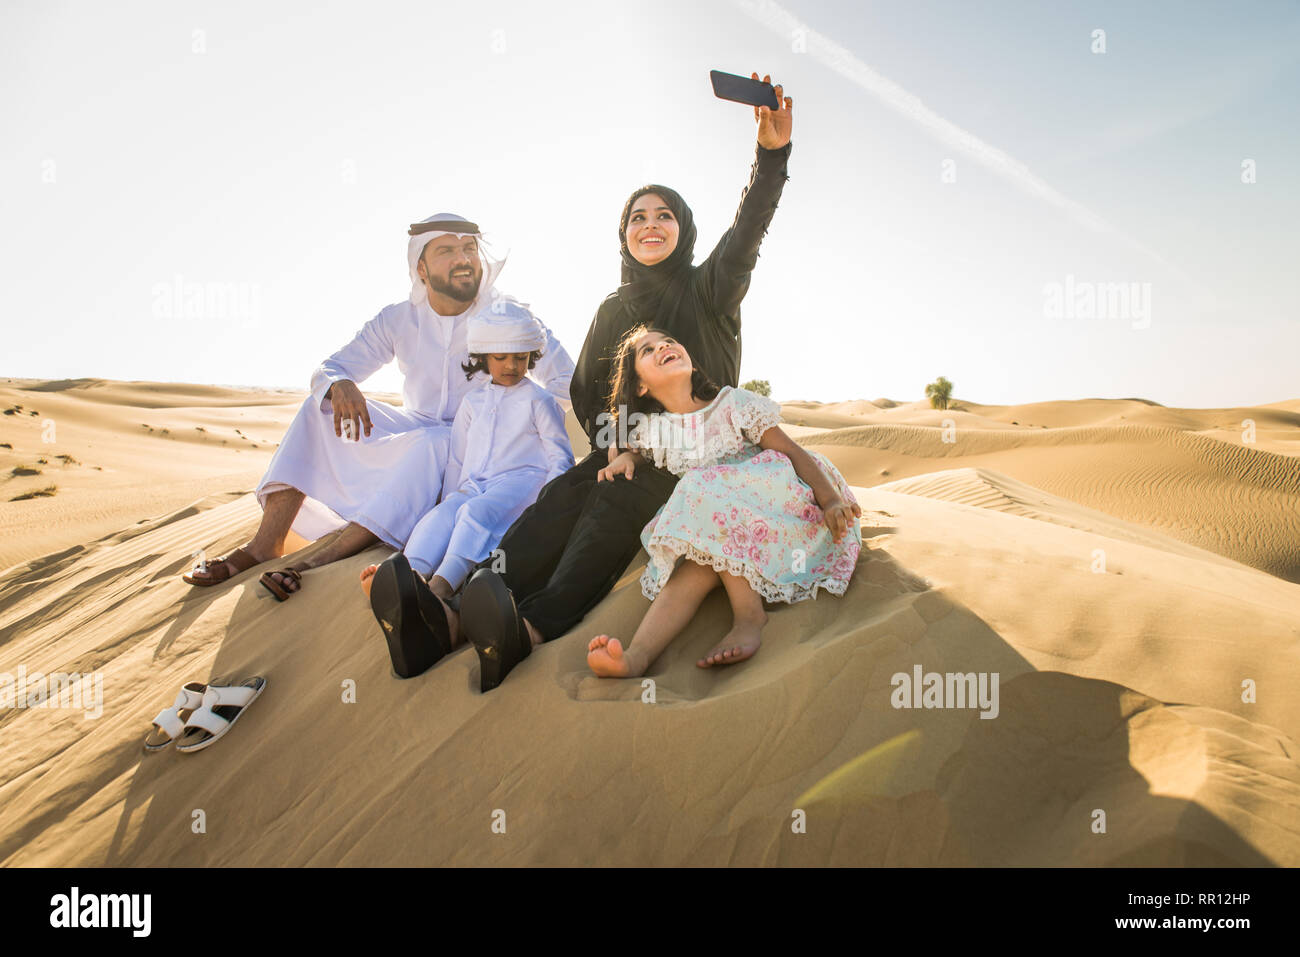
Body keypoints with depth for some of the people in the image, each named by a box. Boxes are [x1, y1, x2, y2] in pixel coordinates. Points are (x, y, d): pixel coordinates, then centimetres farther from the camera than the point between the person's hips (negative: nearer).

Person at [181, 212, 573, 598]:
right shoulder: (399, 319, 0)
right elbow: (326, 370, 0)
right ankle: (267, 543, -23)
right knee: (322, 405, -14)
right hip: (411, 429, 4)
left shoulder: (507, 314, -8)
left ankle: (321, 559, -42)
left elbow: (567, 380, -13)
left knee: (431, 445, -38)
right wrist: (339, 385, -26)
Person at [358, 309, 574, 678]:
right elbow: (458, 459, 26)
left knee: (475, 512, -36)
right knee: (440, 516, -28)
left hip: (520, 482, -5)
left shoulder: (537, 399, 11)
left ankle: (438, 589, -59)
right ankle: (408, 578, -57)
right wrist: (450, 498, 15)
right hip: (473, 485, 5)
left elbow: (560, 457, 6)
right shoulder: (473, 402, 24)